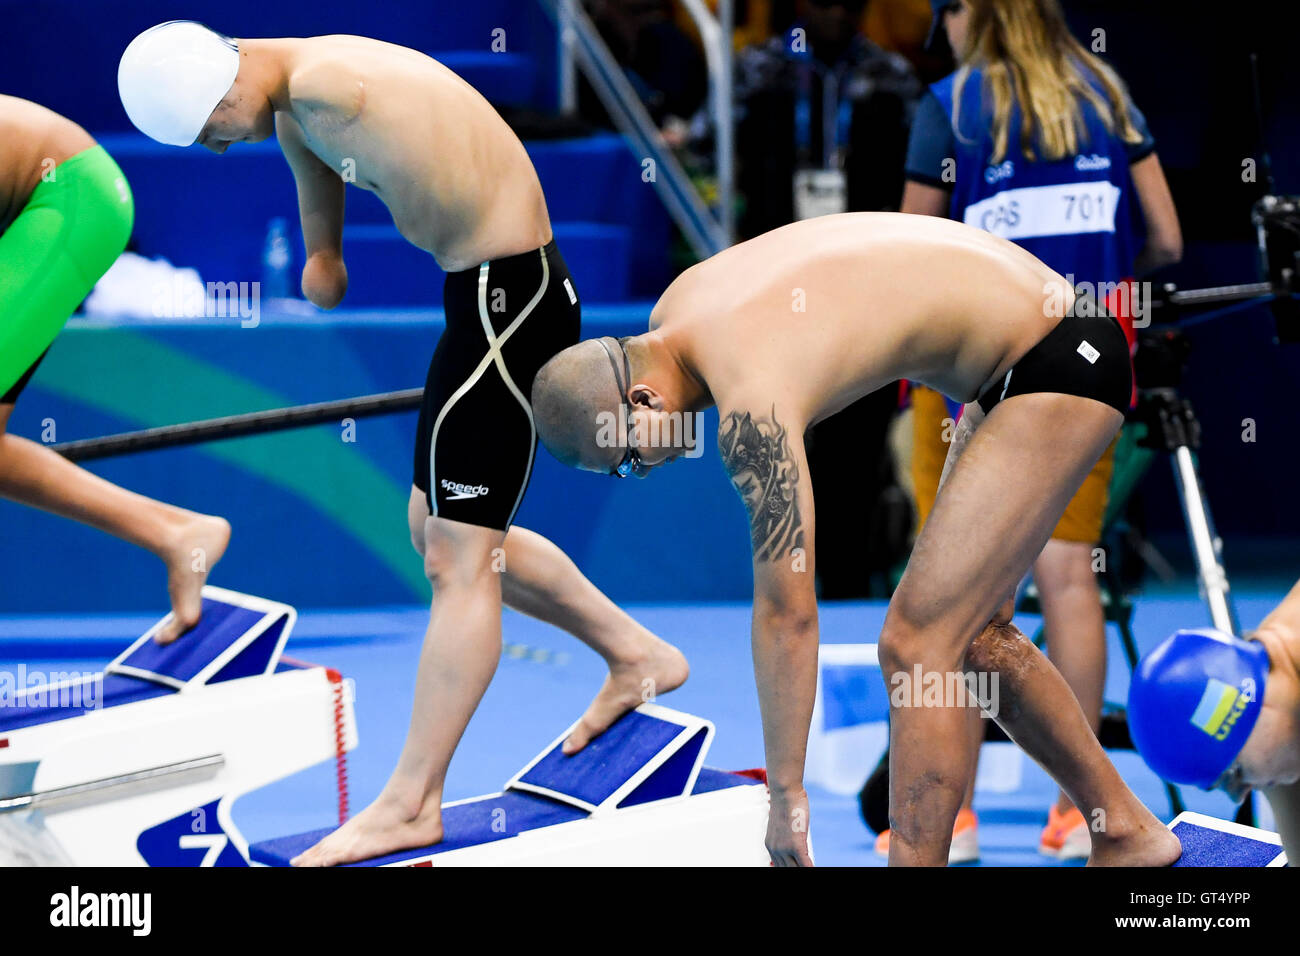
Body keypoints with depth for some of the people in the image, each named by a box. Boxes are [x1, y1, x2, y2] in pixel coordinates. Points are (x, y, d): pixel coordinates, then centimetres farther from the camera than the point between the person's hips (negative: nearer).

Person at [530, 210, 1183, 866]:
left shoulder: (752, 406, -28)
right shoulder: (673, 311, 0)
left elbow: (786, 614, -26)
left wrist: (784, 794, -20)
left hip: (1062, 366, -11)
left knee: (916, 646, -13)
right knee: (971, 632, 19)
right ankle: (1127, 833, 29)